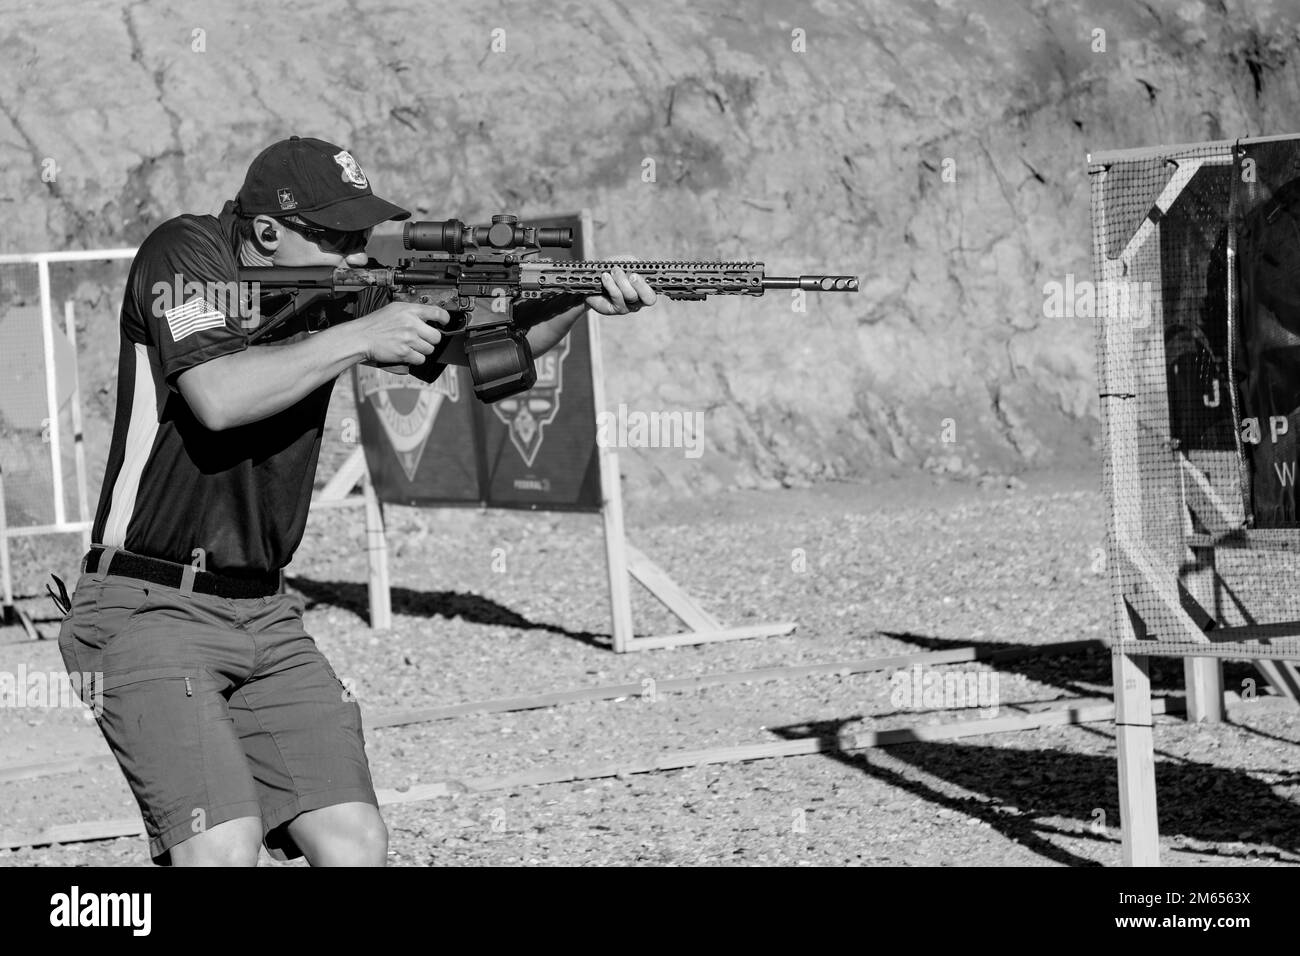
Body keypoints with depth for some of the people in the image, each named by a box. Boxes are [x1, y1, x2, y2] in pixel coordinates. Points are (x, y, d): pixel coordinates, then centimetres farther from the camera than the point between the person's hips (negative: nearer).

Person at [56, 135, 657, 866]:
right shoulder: (184, 256, -10)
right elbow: (218, 397, -26)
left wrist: (582, 300, -6)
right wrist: (359, 339, -20)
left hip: (265, 616, 7)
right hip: (149, 610, -7)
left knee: (357, 846, -2)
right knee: (225, 849, -23)